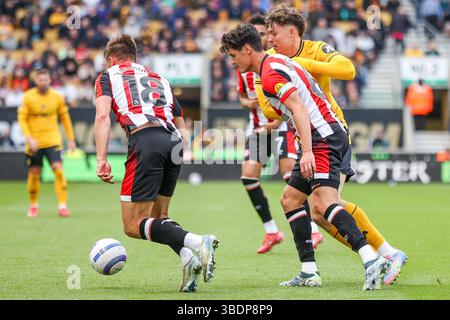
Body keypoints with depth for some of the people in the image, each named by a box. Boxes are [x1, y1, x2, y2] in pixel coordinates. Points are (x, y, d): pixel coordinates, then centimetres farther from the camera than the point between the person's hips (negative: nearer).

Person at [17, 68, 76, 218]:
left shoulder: (57, 97, 0)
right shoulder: (28, 97, -5)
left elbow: (65, 117, 11)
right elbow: (22, 119, -4)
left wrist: (71, 139, 10)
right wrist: (29, 138, -17)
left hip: (53, 141, 0)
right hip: (34, 142, 0)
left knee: (59, 170, -14)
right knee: (34, 174, 6)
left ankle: (62, 205, -11)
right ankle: (33, 205, 26)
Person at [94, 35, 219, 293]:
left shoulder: (107, 76, 18)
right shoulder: (159, 78, 32)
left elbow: (103, 115, -1)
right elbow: (182, 126, 25)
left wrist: (102, 160, -5)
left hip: (145, 140, -6)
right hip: (174, 140, 6)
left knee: (134, 225, -2)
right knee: (158, 216, 20)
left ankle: (198, 243, -24)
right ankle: (189, 258, -7)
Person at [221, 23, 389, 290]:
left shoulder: (271, 73, -12)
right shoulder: (278, 61, 19)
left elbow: (299, 109, -24)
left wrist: (307, 151, -32)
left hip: (324, 137, -11)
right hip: (323, 136, 11)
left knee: (323, 202, -24)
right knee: (290, 199, 13)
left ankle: (371, 260, -38)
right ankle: (309, 273, 9)